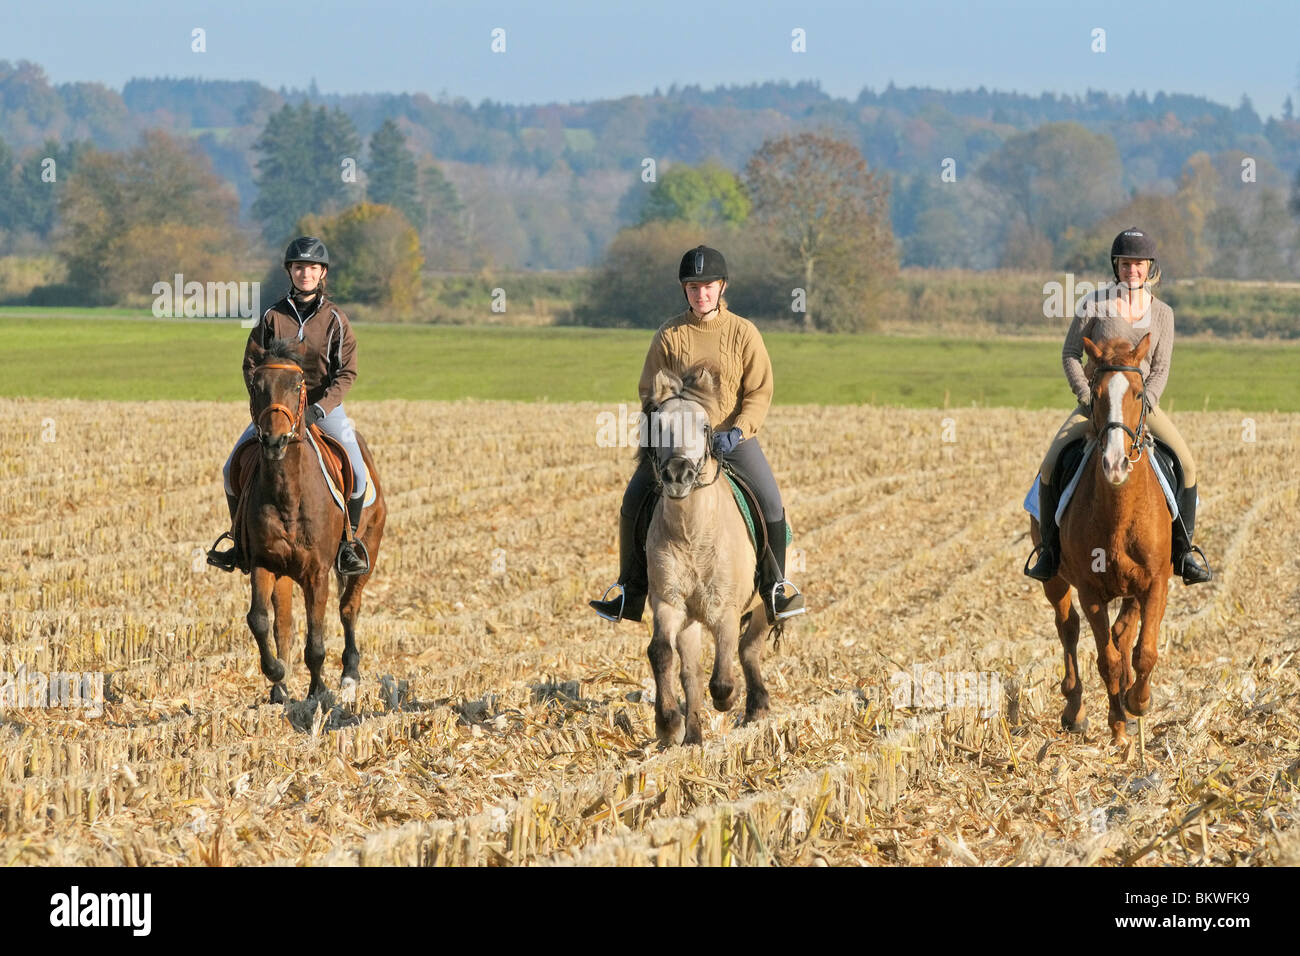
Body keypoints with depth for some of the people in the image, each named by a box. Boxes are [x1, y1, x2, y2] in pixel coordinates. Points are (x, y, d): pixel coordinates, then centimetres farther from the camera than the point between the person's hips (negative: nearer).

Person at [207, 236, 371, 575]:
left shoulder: (335, 319, -3)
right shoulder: (274, 316, 0)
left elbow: (347, 372, -5)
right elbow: (251, 363, 4)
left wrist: (321, 407, -17)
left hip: (324, 403, -2)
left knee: (357, 471, -19)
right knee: (233, 469, -8)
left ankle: (348, 544, -2)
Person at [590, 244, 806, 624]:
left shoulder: (743, 332, -4)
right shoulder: (669, 334, -2)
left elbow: (759, 393, -5)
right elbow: (649, 391, 3)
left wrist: (738, 429, -20)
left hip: (733, 437, -1)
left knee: (771, 505, -16)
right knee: (633, 503, -9)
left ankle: (776, 587, 5)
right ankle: (631, 593, 3)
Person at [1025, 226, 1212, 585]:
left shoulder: (1162, 313, 3)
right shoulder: (1095, 304, -3)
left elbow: (1161, 369, 5)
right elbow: (1070, 354, 1)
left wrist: (1145, 400, -13)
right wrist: (1085, 394, -12)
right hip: (1094, 403, -1)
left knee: (1186, 462, -21)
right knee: (1050, 466, -22)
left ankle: (1183, 549, -8)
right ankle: (1050, 547, -3)